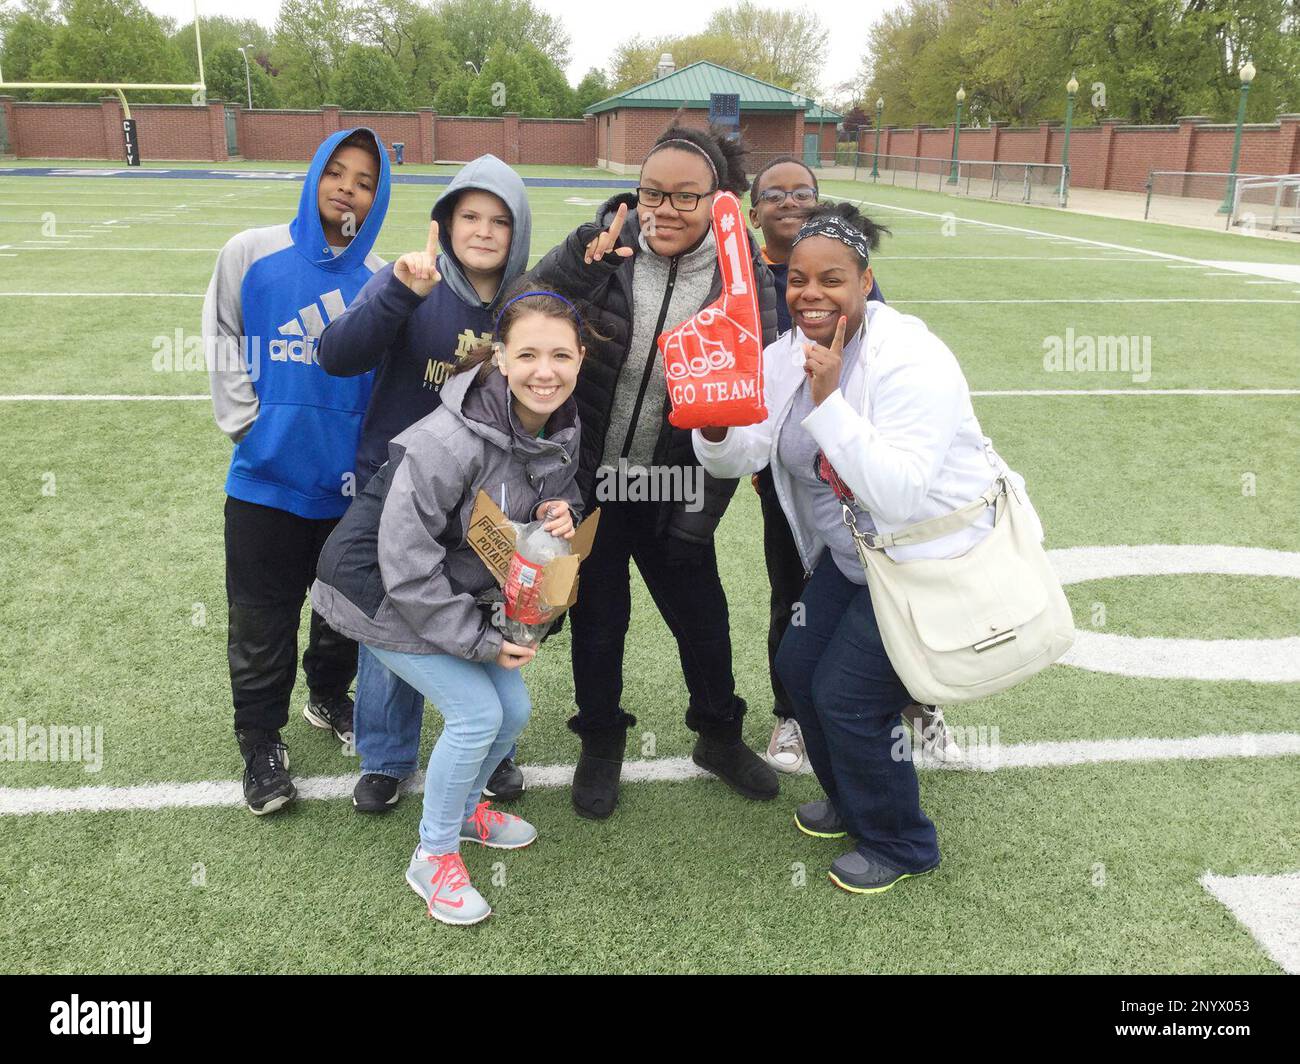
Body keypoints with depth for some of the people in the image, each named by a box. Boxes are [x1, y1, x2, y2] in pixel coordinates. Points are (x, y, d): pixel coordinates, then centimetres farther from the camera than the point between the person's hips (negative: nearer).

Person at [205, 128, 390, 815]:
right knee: (262, 622, 7)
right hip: (268, 479, -1)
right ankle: (261, 742, 24)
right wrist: (246, 420, -6)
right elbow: (222, 337, 3)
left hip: (351, 482, 2)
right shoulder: (252, 254, -4)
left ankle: (330, 698, 43)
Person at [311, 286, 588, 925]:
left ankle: (463, 807, 37)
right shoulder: (450, 440, -33)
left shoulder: (563, 428, -10)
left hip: (456, 588, 7)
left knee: (514, 709, 7)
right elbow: (406, 561, -29)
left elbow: (558, 496, 10)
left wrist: (562, 517, -16)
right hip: (381, 589, -7)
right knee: (476, 711, -12)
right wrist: (480, 640, -22)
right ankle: (433, 858, 11)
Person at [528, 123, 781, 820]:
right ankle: (600, 743, 39)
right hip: (587, 481, 0)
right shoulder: (602, 248, -11)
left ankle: (719, 735, 41)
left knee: (702, 616, 14)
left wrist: (699, 516, -11)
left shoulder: (743, 280, -11)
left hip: (672, 493, 0)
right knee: (597, 619, 15)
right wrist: (582, 265, -30)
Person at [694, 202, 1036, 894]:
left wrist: (828, 401, -39)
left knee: (847, 696, -6)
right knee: (799, 667, 11)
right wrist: (717, 427, -32)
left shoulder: (911, 361, -27)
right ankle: (850, 802, 39)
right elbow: (739, 456, -10)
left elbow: (897, 494, -36)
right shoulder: (790, 355, -4)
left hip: (939, 556, -8)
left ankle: (900, 846, 21)